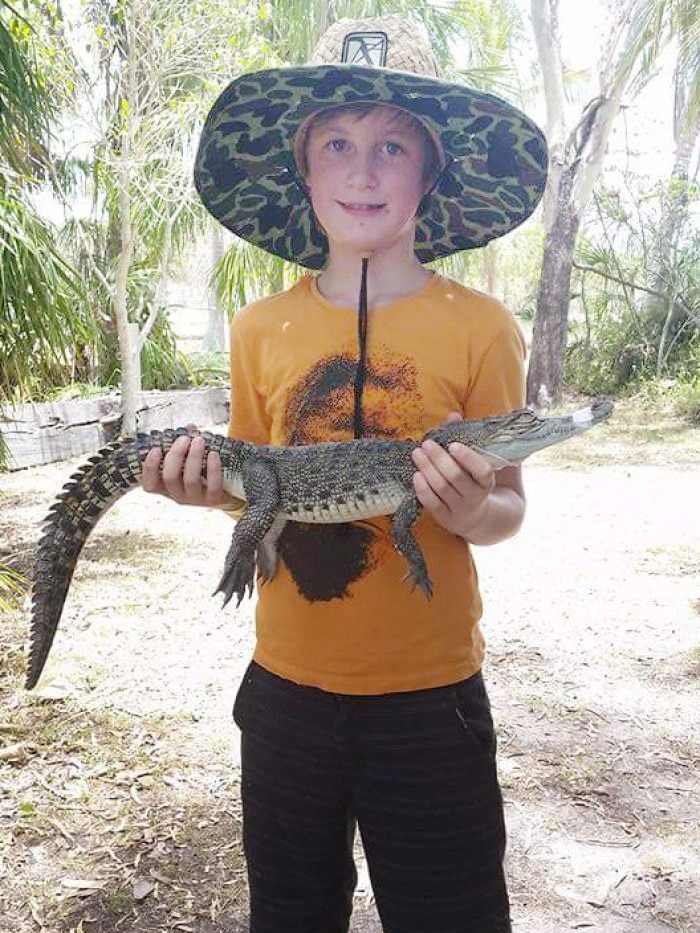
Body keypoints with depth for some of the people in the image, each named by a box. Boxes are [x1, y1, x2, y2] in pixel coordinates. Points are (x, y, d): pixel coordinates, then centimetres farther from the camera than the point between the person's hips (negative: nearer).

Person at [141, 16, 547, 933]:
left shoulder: (479, 327, -8)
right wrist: (211, 485, -11)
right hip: (286, 683, 3)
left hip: (428, 693, -2)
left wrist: (471, 511, -23)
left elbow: (507, 507, -2)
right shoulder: (262, 329, 0)